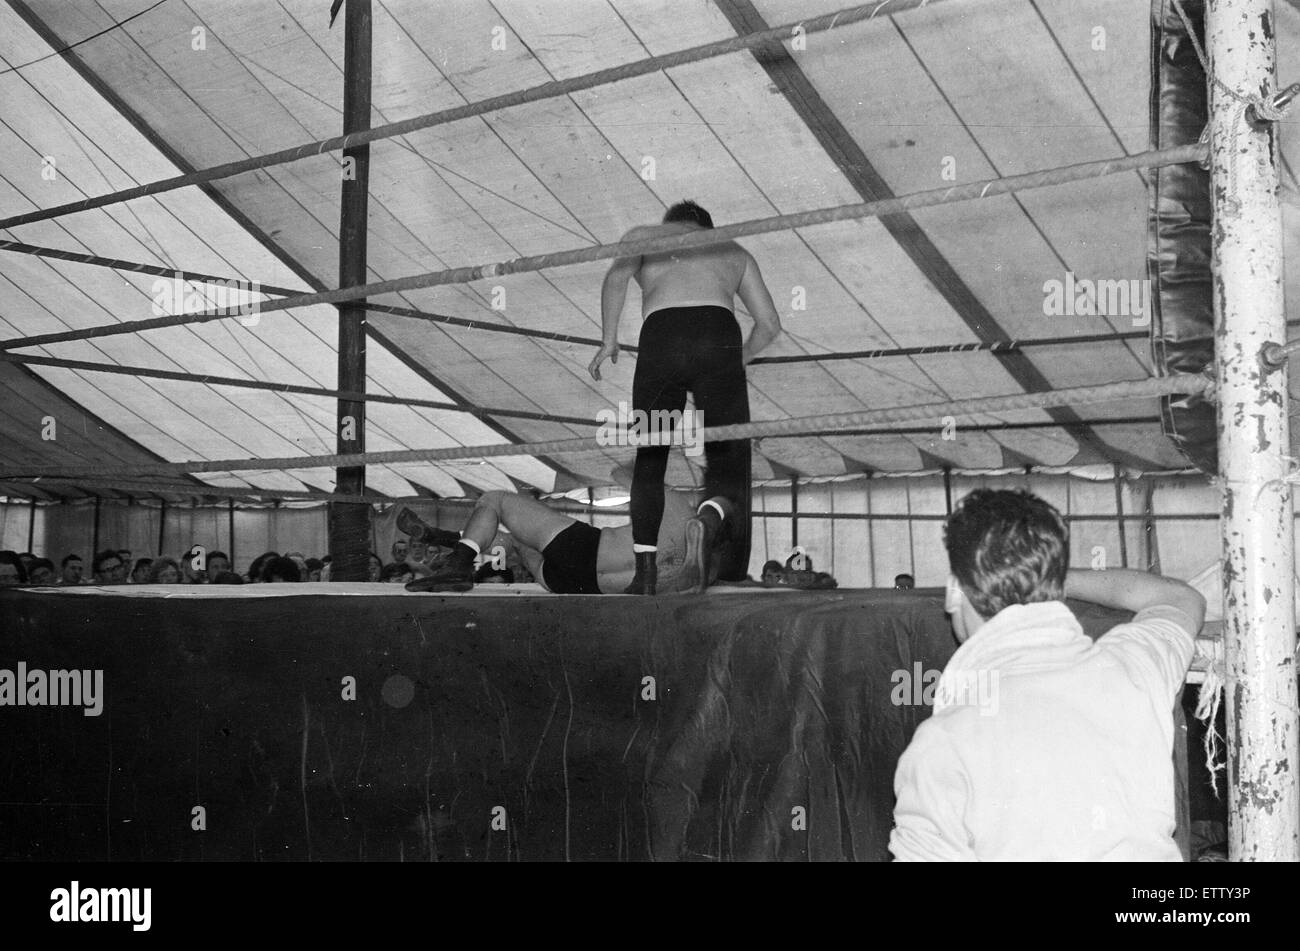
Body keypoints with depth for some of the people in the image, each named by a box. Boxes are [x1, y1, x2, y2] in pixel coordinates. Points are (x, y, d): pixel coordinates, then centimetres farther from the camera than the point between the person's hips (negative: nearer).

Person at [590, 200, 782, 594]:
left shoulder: (643, 236, 29)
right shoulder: (733, 250, 35)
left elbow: (617, 277, 5)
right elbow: (769, 323, 28)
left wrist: (609, 339, 11)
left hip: (662, 334, -1)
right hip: (720, 334, 1)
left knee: (649, 458, 8)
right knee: (727, 458, 4)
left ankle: (645, 570, -2)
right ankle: (727, 574, -8)